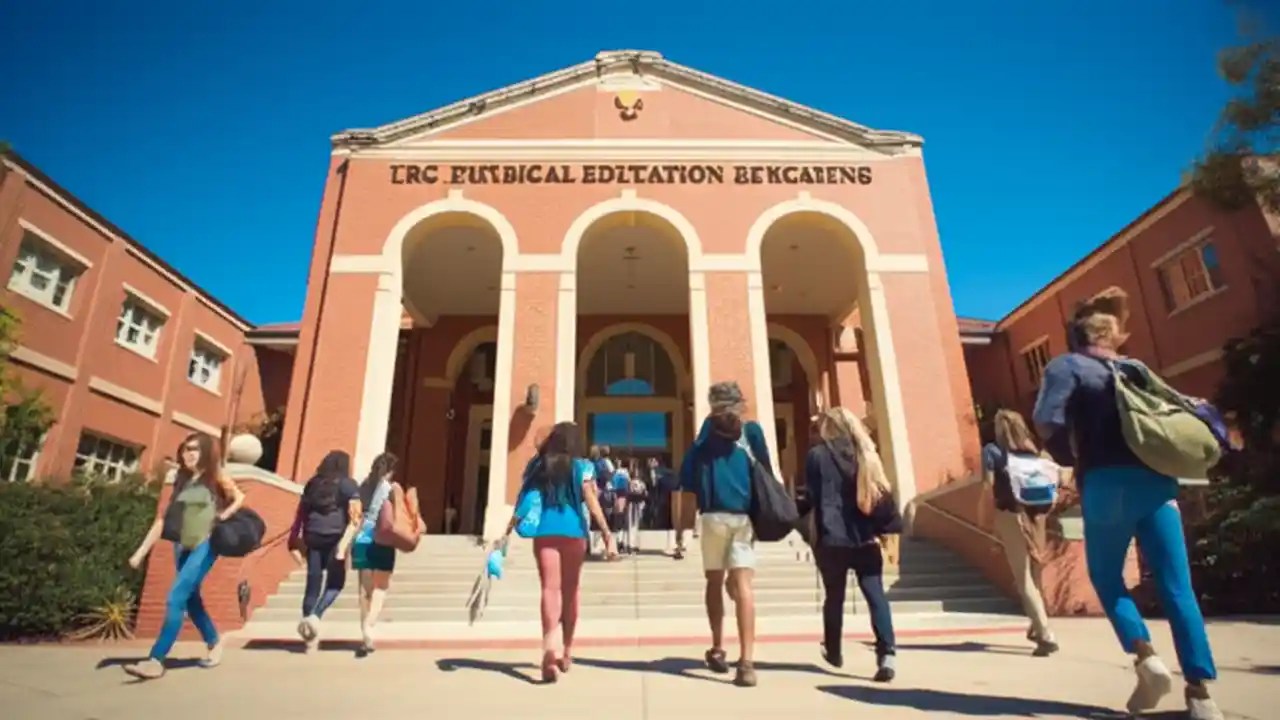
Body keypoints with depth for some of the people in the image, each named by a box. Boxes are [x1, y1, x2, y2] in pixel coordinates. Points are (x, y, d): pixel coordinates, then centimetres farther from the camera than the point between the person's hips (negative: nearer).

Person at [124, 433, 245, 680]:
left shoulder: (216, 478, -3)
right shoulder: (181, 481, 10)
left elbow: (239, 497, 8)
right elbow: (163, 519, 9)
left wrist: (225, 515, -9)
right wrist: (141, 551, 4)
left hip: (205, 545, -6)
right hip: (183, 546, 6)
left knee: (175, 599, -14)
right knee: (191, 601, 12)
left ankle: (156, 660, -9)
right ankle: (214, 643, 30)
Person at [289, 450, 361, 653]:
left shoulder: (312, 484, 15)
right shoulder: (348, 485, 3)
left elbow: (300, 514, 13)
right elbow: (354, 517, -7)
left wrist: (295, 540, 15)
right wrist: (345, 544, -8)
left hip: (313, 538, 4)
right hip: (335, 538, -4)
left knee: (313, 584, 9)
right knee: (335, 583, 11)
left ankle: (310, 638, 13)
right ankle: (315, 616, -11)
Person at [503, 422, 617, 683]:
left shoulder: (537, 465, 9)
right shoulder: (581, 466, 3)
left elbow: (522, 502, 7)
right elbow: (591, 502, -5)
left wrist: (506, 534, 12)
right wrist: (608, 535, -4)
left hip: (543, 532, 1)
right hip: (573, 531, 0)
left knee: (550, 589, -4)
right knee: (570, 591, 14)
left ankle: (549, 648, -26)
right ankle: (566, 653, 25)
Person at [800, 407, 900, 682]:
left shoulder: (818, 454, -3)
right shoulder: (866, 454, 8)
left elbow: (812, 497, -4)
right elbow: (881, 492, 6)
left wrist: (792, 514, 10)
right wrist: (887, 526, 10)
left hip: (831, 538, -2)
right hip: (864, 538, 2)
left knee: (834, 597, 14)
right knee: (876, 595, 2)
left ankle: (833, 652, 29)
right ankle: (887, 654, -12)